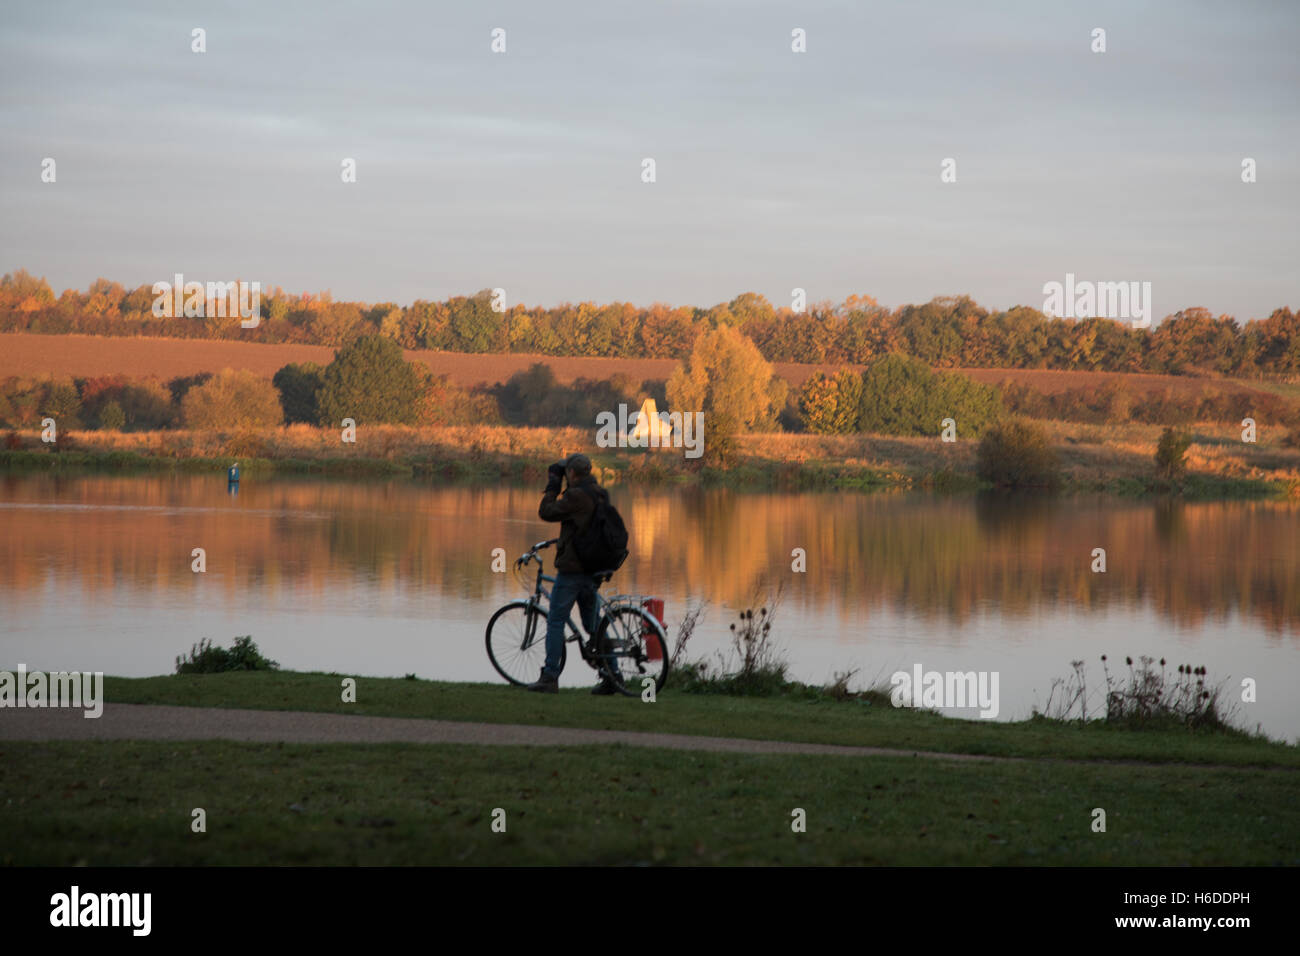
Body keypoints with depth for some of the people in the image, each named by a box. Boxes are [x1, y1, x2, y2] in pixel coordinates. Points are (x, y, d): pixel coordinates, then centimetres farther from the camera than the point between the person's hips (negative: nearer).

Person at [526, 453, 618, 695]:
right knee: (593, 625, 13)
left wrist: (553, 485, -1)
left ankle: (550, 677, -4)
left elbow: (546, 512, -10)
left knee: (555, 622, -2)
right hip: (593, 571, 8)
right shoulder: (600, 494, 11)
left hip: (572, 568, -8)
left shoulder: (576, 495, -16)